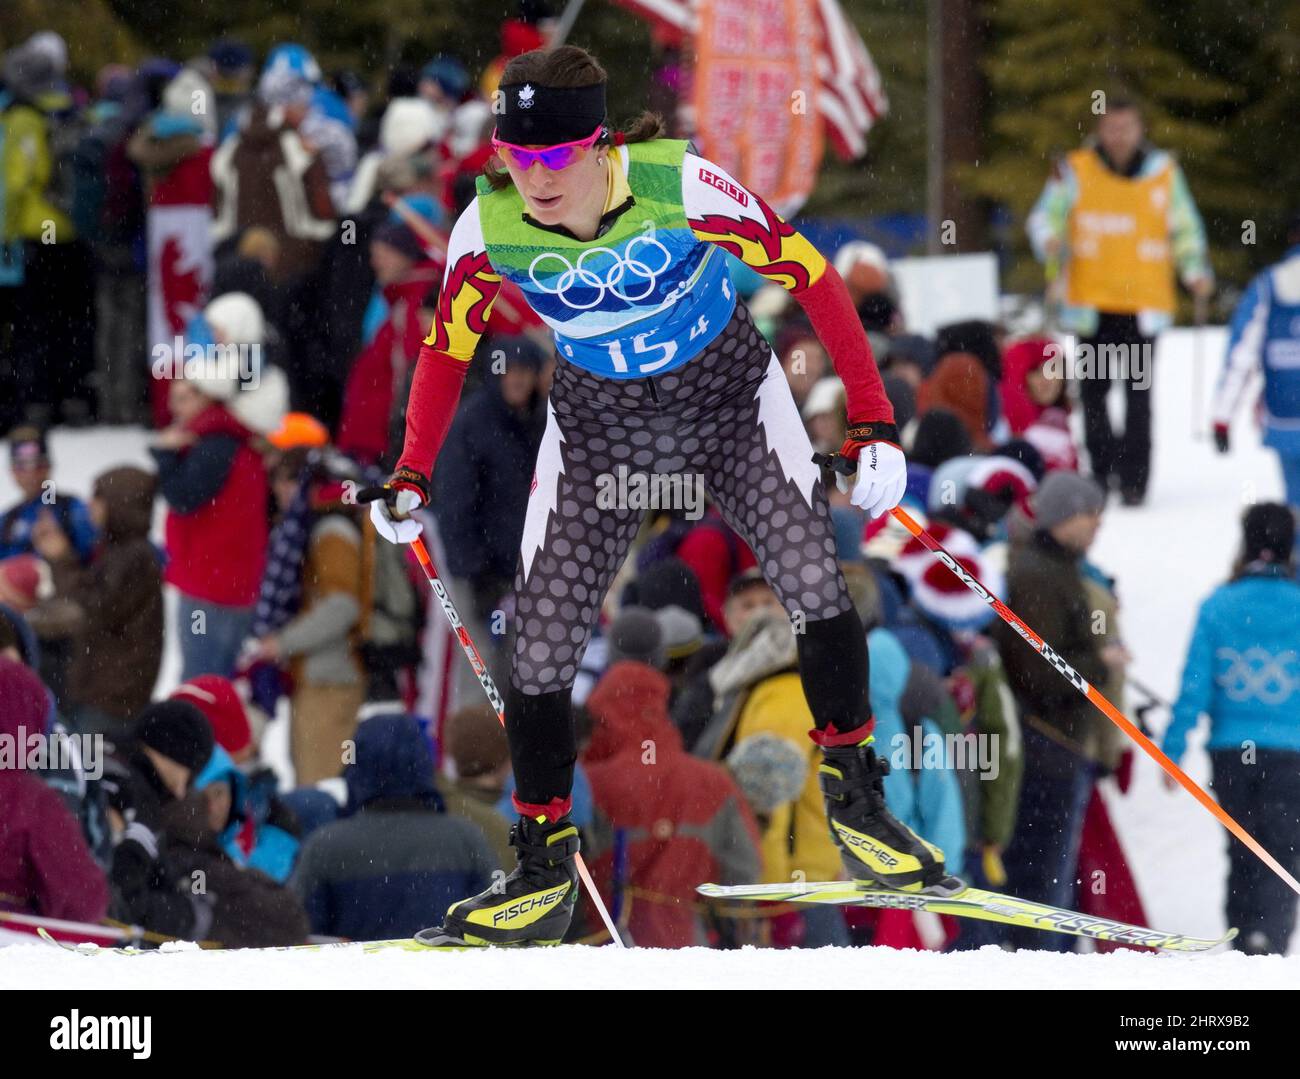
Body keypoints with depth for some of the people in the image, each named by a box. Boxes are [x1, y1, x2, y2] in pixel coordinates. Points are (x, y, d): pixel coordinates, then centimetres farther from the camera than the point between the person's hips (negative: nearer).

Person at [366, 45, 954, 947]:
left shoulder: (680, 188, -30)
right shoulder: (489, 230, -21)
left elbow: (812, 278, -21)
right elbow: (449, 346, -2)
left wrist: (873, 422, -23)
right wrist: (411, 476, -11)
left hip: (729, 395, -2)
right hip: (598, 422, 2)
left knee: (815, 584, -21)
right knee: (540, 650, -7)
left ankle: (856, 801, 1)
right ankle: (545, 871, 11)